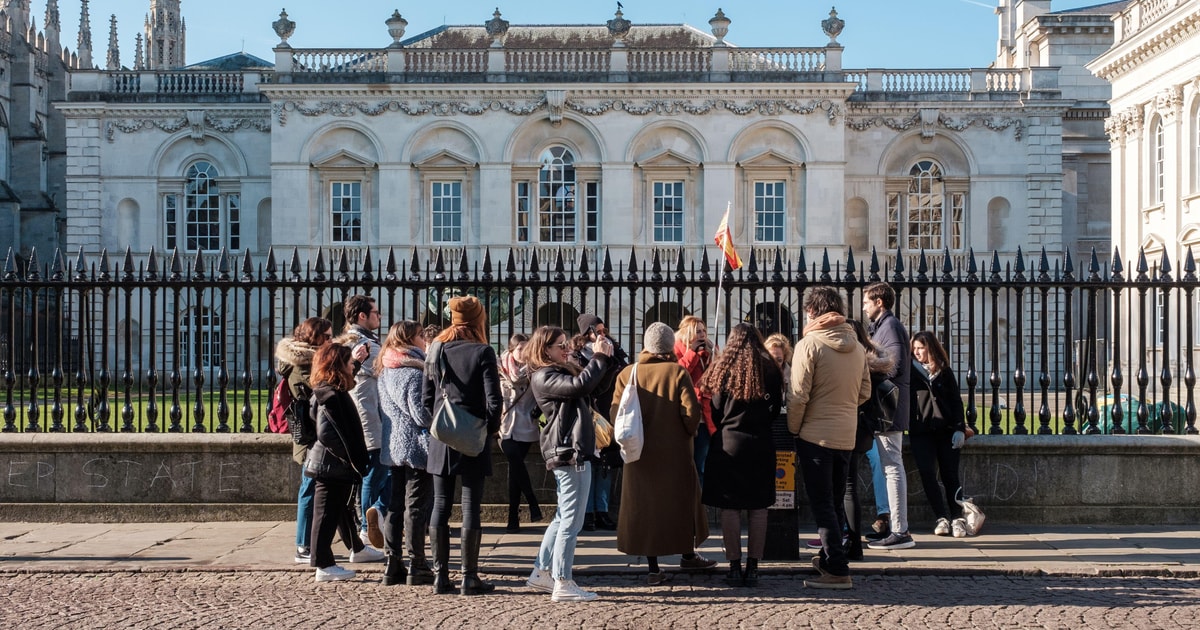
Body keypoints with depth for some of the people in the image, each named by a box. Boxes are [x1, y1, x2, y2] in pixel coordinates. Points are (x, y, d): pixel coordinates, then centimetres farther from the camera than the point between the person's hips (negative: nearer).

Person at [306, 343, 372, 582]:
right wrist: (350, 458, -22)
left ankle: (357, 549, 40)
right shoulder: (329, 395, -20)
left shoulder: (337, 392, 12)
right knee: (326, 514, -3)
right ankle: (323, 566, 3)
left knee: (344, 510, 24)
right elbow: (325, 433, -27)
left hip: (340, 466, 11)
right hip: (331, 466, -11)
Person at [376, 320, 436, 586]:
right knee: (417, 506, -2)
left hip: (392, 447, 8)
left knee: (394, 506, 11)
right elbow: (422, 414, -18)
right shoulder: (415, 371, -15)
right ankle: (416, 566, 1)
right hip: (415, 447, -8)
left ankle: (393, 565, 14)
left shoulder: (385, 370, 12)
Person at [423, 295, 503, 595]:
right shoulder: (483, 352, -8)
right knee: (471, 506, 0)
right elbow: (494, 400, -12)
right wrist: (491, 428, 3)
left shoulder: (436, 351, 5)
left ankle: (441, 575, 11)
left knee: (441, 505, 8)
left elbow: (427, 398, 7)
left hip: (440, 439, 4)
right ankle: (469, 577, 2)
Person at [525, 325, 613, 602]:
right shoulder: (543, 376, -10)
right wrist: (600, 357, -16)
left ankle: (541, 572, 24)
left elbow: (596, 385, 18)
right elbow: (580, 385, -26)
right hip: (568, 451, -10)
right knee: (571, 520, -8)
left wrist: (603, 357, 7)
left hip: (574, 451, 10)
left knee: (563, 517, 16)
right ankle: (562, 584, -4)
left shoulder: (565, 371, 21)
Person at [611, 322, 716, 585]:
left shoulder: (626, 374, -1)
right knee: (682, 501, 16)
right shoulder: (677, 372, -9)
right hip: (675, 452, -2)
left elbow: (616, 414, -3)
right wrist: (688, 433, 5)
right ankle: (688, 555, 28)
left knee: (644, 505, 7)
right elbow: (692, 413, -14)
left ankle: (653, 568, 7)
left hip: (640, 455, 2)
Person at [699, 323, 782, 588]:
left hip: (729, 443, -2)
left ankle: (735, 567, 1)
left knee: (730, 507, 2)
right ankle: (753, 568, 6)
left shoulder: (723, 368, -2)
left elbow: (715, 411, 2)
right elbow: (776, 409, 7)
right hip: (761, 444, 2)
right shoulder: (769, 369, 2)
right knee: (758, 507, 6)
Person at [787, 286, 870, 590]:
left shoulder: (809, 344, -12)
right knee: (835, 502, 18)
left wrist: (793, 431, -3)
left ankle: (837, 570, -4)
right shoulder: (856, 346, 6)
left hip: (816, 434, -6)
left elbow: (799, 396, -15)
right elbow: (865, 391, 10)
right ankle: (829, 558, 29)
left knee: (822, 504, -1)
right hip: (847, 435, 6)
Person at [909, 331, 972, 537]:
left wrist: (959, 428, -3)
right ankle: (942, 518, -2)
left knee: (950, 475, -1)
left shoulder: (945, 372, 8)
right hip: (920, 431, 0)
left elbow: (956, 401, 6)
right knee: (928, 475, -8)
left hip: (946, 430, 0)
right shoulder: (911, 371, 7)